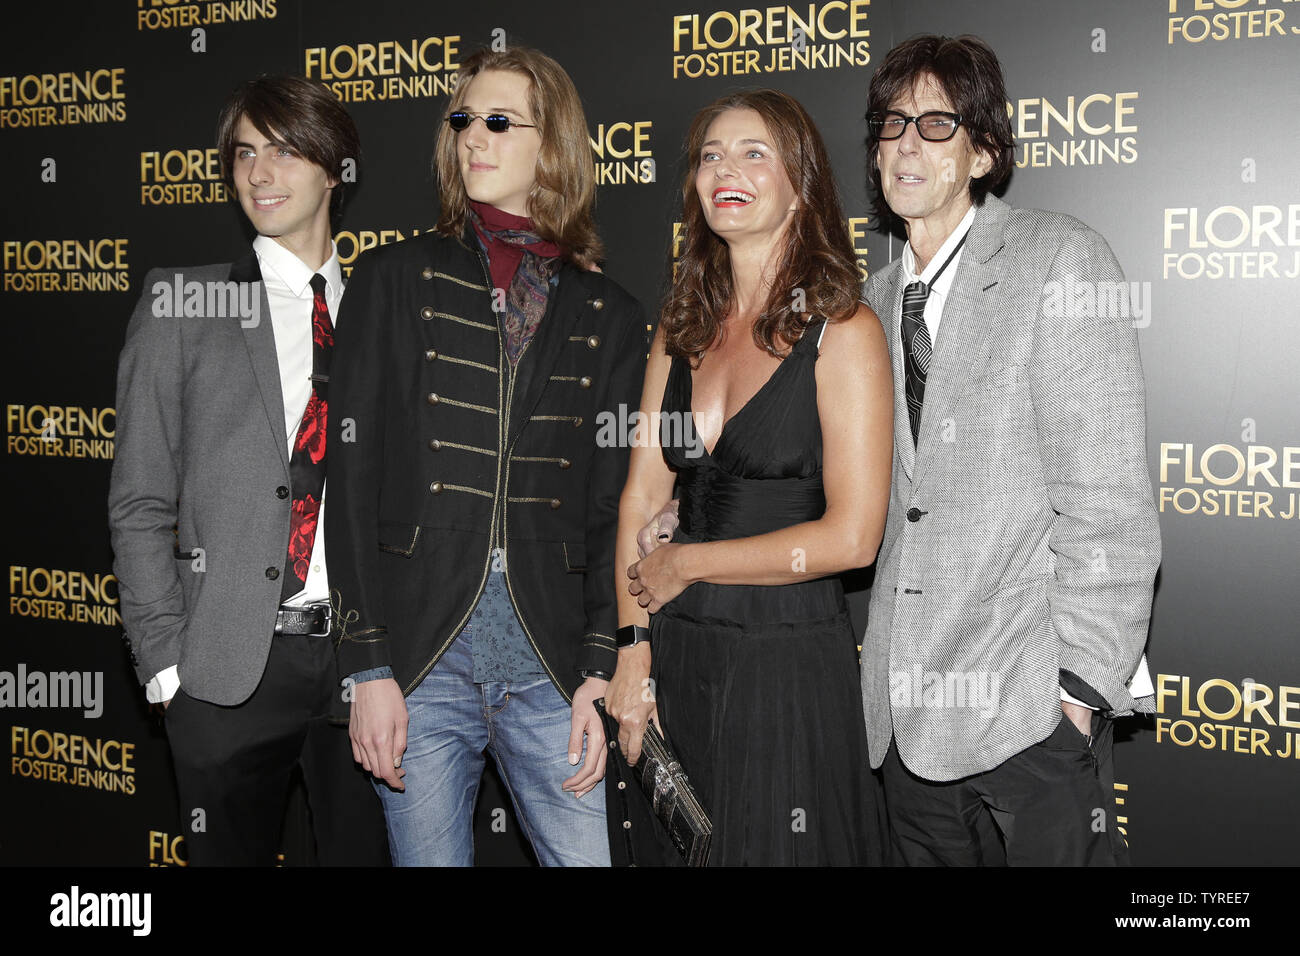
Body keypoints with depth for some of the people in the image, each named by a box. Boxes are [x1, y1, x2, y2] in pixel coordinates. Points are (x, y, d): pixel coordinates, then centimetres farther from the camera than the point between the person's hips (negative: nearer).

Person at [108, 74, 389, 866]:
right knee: (231, 854, 11)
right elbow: (141, 503, 0)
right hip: (231, 665, -1)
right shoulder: (183, 304, 1)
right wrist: (167, 663, -6)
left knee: (368, 850, 11)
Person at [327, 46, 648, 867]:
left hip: (551, 662, 1)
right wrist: (369, 668, -7)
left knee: (588, 854, 2)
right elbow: (354, 477, 0)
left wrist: (600, 673, -3)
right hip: (422, 655, 0)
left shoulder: (609, 316, 9)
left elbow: (614, 510, 6)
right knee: (428, 853, 8)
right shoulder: (397, 280, 6)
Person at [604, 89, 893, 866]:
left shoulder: (843, 331, -9)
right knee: (670, 846, 17)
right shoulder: (681, 332, 7)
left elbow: (851, 537, -15)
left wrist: (686, 563, -7)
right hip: (676, 654, 5)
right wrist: (634, 653, -3)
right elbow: (642, 498, 5)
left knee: (776, 848, 8)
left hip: (789, 662, -5)